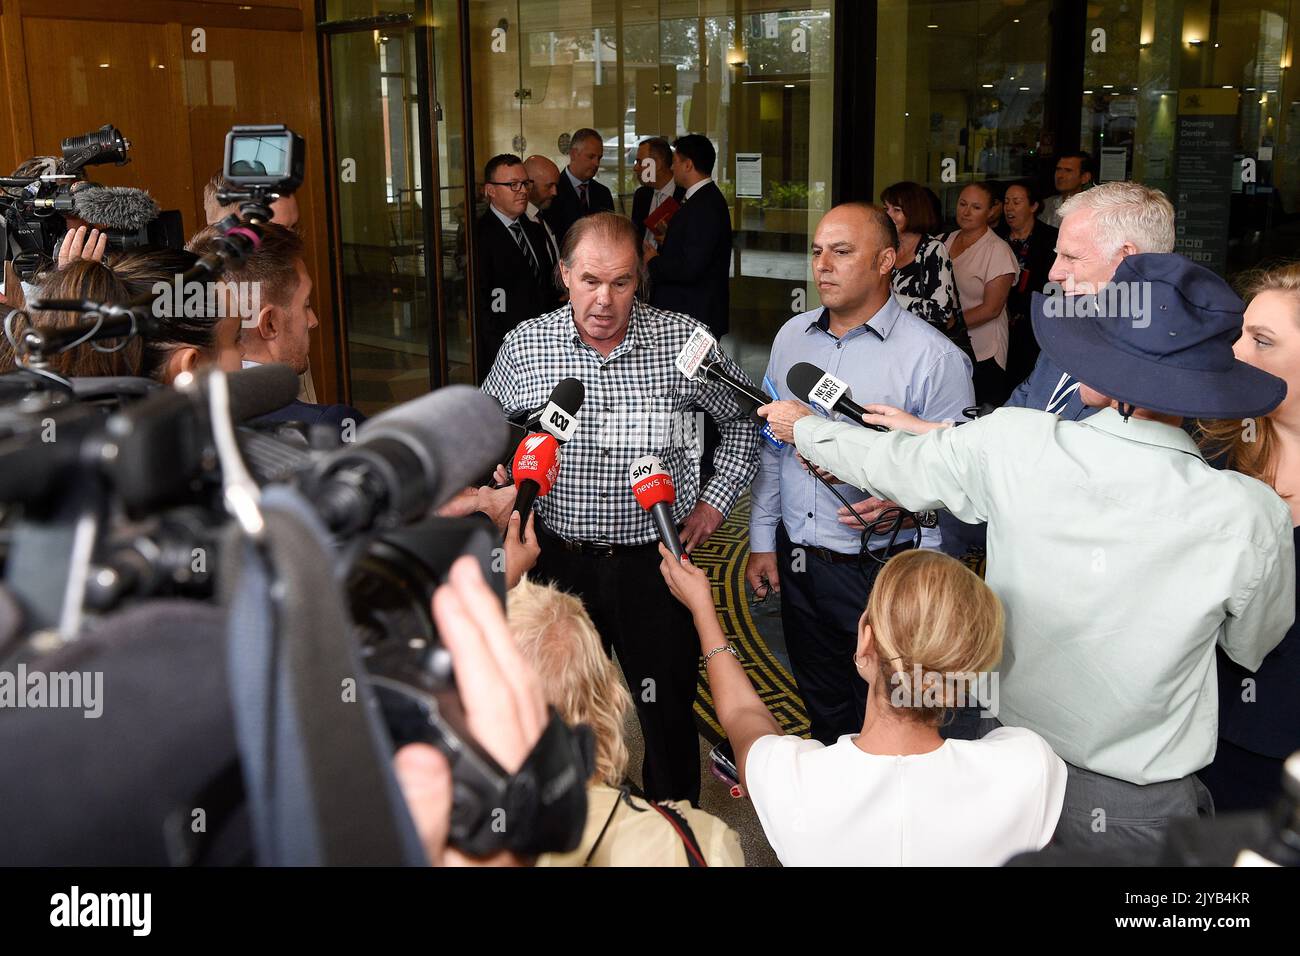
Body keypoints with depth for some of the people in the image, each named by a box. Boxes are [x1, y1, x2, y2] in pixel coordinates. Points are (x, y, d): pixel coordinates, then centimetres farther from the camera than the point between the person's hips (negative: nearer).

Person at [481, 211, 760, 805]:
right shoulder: (525, 345, -3)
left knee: (669, 711, 11)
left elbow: (745, 419, 7)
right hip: (558, 560, 1)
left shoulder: (684, 341, -7)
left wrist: (715, 503, 2)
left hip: (656, 560, -1)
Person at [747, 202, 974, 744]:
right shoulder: (792, 337, 6)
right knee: (821, 710, 21)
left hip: (879, 574, -5)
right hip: (797, 560, 6)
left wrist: (904, 501, -26)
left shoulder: (933, 358, -13)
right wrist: (762, 541, 12)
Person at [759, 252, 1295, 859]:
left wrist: (800, 427, 19)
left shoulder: (1012, 446, -21)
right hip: (1144, 808, 0)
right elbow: (1250, 647, -1)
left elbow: (883, 464, -2)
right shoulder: (1250, 514, -22)